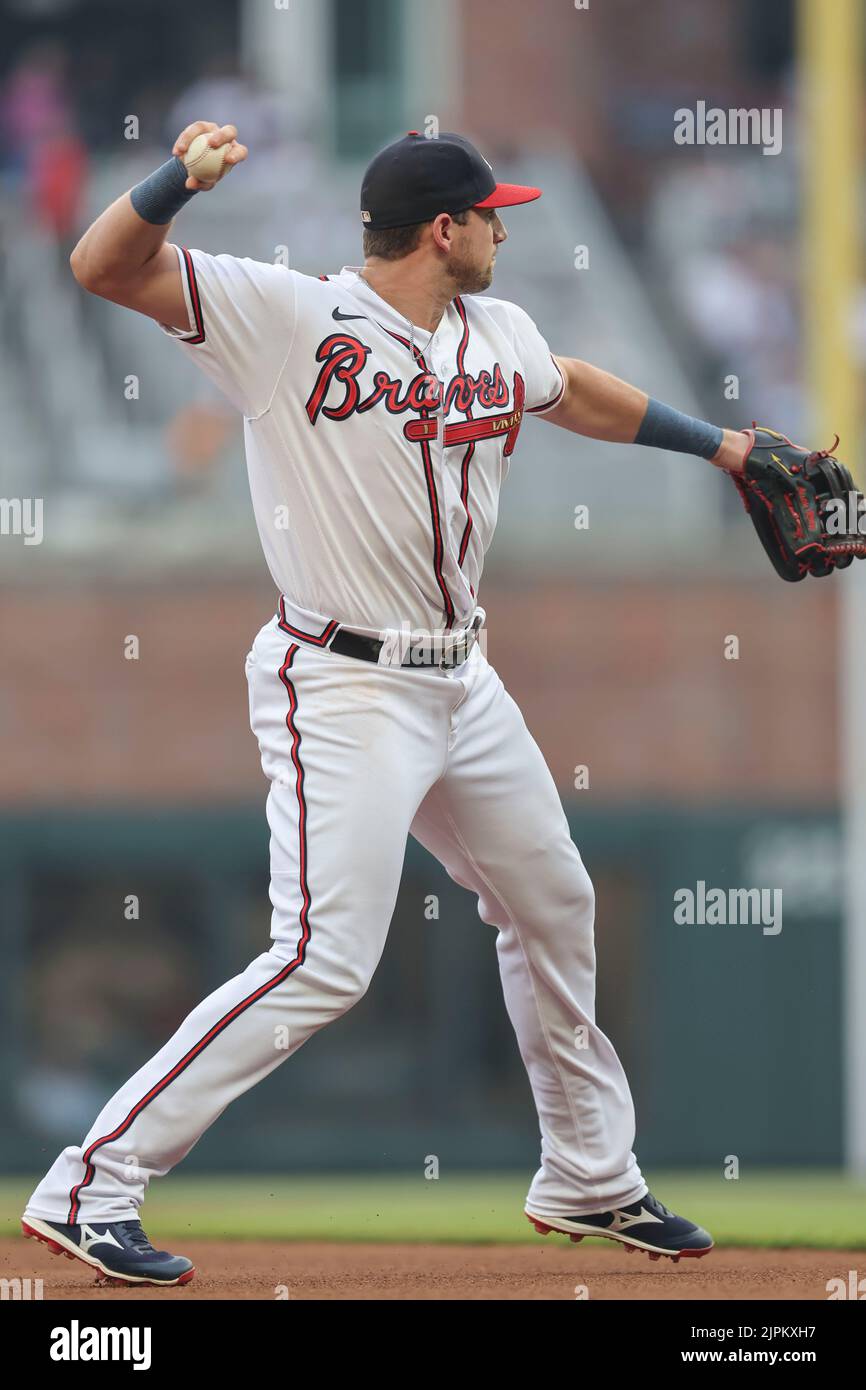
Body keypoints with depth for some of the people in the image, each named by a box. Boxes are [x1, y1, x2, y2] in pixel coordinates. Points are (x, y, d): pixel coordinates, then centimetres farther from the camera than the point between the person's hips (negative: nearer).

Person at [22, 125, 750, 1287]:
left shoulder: (500, 336, 8)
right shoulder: (289, 318, -14)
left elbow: (580, 394, 31)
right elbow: (106, 267, -21)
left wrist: (720, 446, 37)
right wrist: (177, 181, -40)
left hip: (462, 686, 9)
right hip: (343, 689, -8)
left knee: (554, 910, 20)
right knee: (325, 963, -18)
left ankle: (591, 1179, 40)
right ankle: (89, 1189, -15)